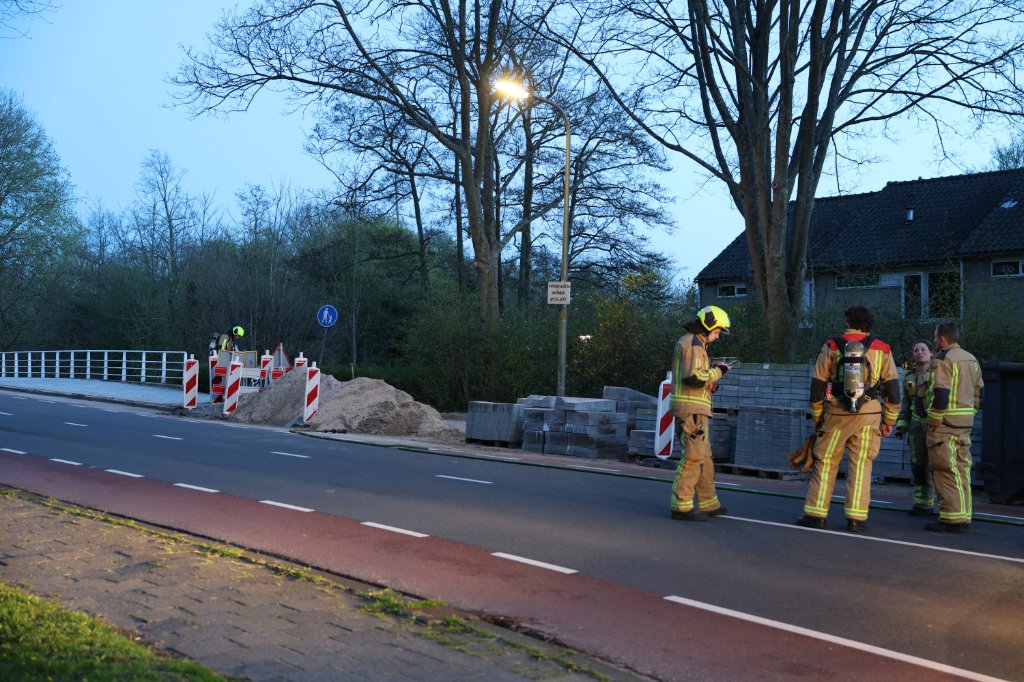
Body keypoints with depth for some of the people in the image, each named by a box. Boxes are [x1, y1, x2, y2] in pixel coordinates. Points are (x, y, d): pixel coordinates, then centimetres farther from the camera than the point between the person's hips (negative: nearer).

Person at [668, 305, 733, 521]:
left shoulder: (690, 342, 21)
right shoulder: (693, 343, -12)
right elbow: (694, 376, -23)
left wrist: (710, 383, 11)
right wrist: (718, 371, -10)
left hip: (692, 410, 11)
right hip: (692, 409, -11)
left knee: (704, 457, 16)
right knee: (693, 457, -9)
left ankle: (709, 504, 23)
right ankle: (681, 506, -7)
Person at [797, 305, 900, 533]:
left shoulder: (832, 346, 2)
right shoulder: (881, 349, 4)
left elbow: (817, 384, 2)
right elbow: (893, 387, 4)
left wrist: (817, 416, 13)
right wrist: (889, 421, 12)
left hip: (836, 414, 0)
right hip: (869, 415, 0)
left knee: (824, 463, 7)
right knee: (861, 464, 5)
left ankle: (815, 514, 8)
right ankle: (856, 518, 3)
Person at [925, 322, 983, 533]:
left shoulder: (942, 359, -12)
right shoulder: (971, 359, 15)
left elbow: (940, 395, -20)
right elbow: (979, 392, 19)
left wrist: (934, 424, -14)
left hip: (945, 421, -9)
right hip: (966, 422, 9)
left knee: (945, 471, -6)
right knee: (961, 468, 12)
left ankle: (953, 518, -7)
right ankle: (964, 517, 16)